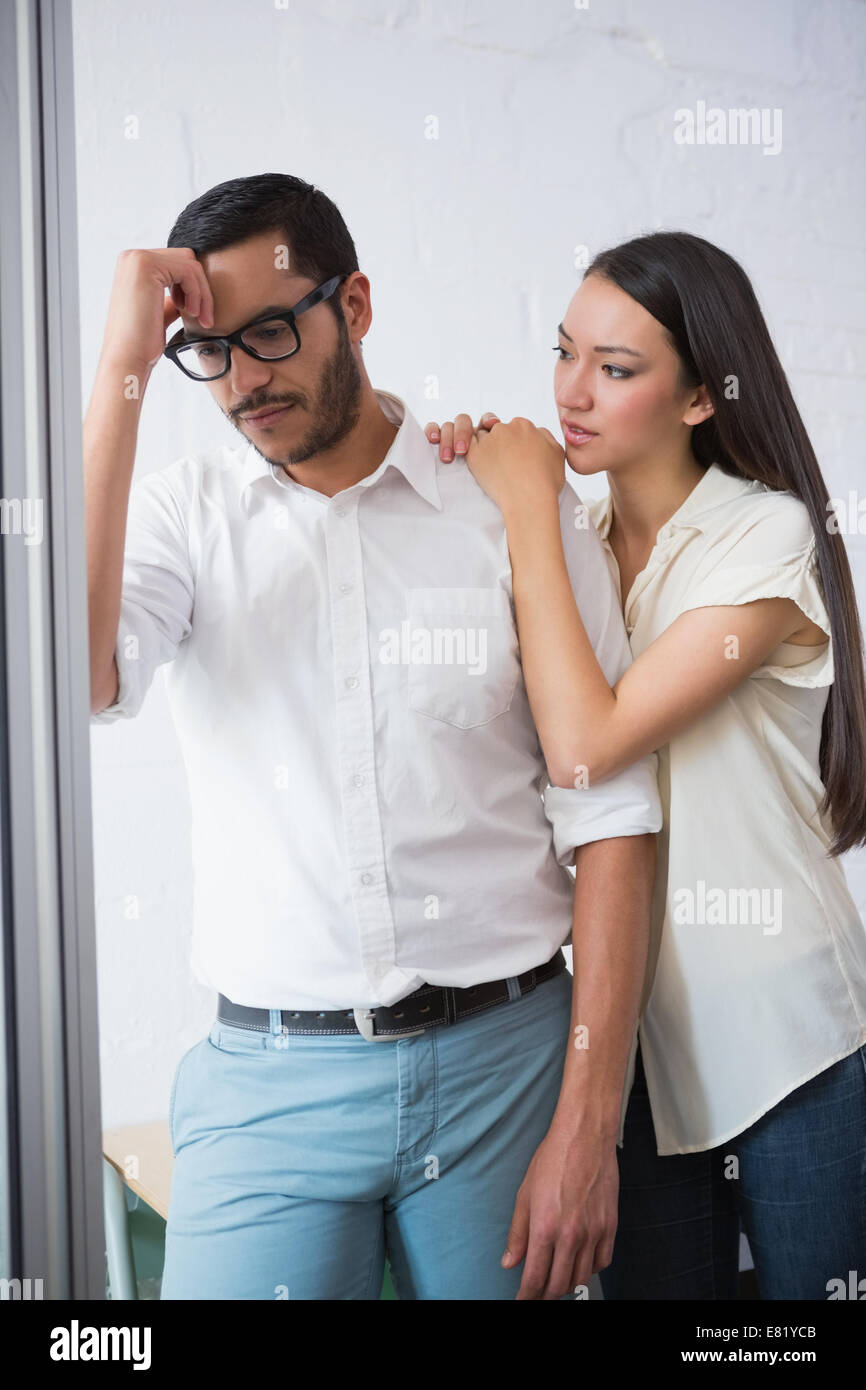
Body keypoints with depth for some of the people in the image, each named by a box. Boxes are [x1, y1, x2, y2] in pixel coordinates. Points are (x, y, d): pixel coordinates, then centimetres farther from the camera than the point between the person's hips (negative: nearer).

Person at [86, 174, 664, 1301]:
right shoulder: (185, 512, 3)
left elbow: (611, 823, -3)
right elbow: (66, 687, -18)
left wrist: (587, 1127, -9)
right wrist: (123, 368, -15)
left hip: (506, 1059, 0)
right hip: (270, 1078, 1)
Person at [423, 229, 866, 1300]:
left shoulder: (768, 538, -13)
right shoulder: (575, 541, 6)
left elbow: (585, 747, -22)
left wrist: (527, 509, -15)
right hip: (634, 1023, 5)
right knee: (651, 1281, 14)